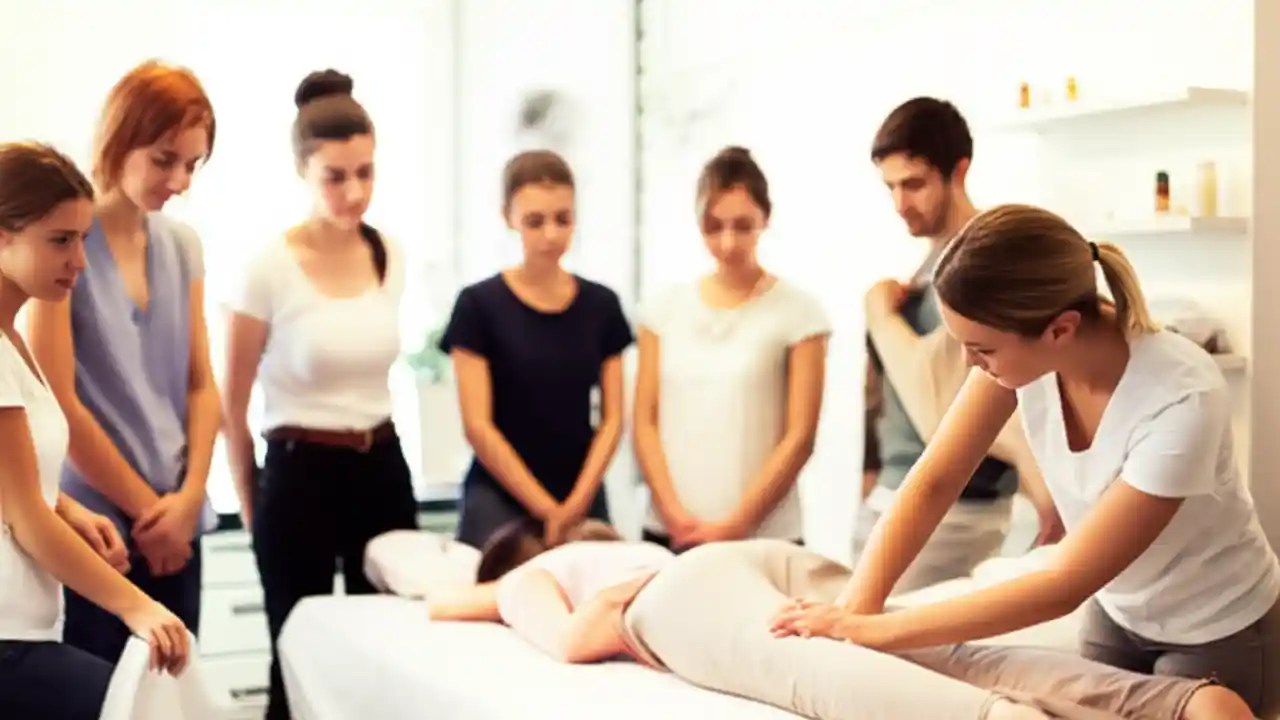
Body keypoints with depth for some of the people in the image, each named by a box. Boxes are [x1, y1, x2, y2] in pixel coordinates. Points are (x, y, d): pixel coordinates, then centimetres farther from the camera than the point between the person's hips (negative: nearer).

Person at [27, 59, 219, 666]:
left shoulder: (182, 246, 10)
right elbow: (59, 404, -12)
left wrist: (188, 497, -2)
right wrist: (146, 507, -6)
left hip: (175, 527, 6)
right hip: (94, 528, -5)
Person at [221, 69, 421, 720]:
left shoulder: (391, 256, 3)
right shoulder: (269, 268, -12)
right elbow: (232, 403, -3)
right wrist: (252, 504, 4)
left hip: (383, 469, 5)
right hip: (300, 475, -5)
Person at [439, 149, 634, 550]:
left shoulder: (601, 305, 6)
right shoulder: (479, 305, -4)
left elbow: (612, 419, 5)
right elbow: (478, 426, -7)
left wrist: (577, 502, -8)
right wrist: (546, 509, -10)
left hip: (584, 498, 3)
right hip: (500, 499, -3)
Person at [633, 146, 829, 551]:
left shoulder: (799, 313, -1)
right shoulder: (666, 308, 9)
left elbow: (799, 438, -4)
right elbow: (645, 423, 6)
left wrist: (735, 525, -10)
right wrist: (674, 515, -6)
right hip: (668, 534, 3)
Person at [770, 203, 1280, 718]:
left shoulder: (1182, 400, -35)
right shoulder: (1018, 343, -21)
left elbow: (1063, 587, -32)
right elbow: (934, 481, -15)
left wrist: (879, 630, -33)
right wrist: (854, 609, -28)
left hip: (1216, 631, -5)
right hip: (1116, 612, 5)